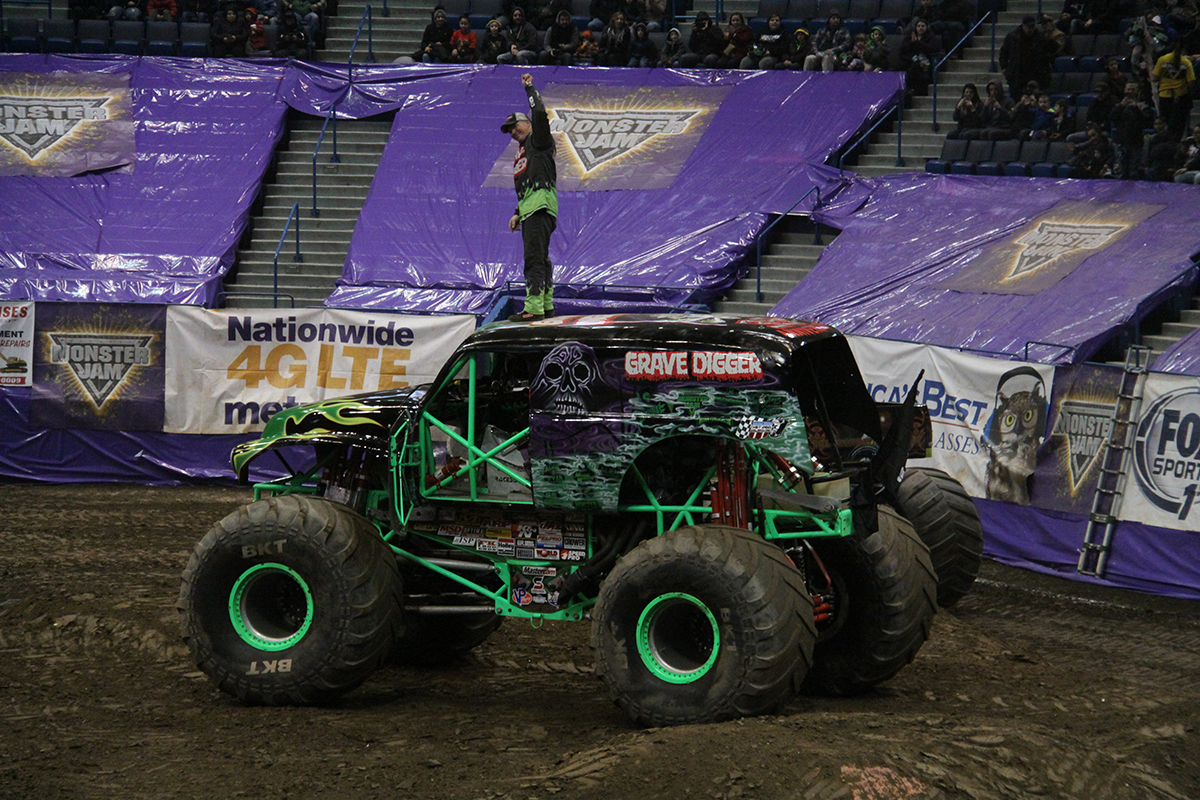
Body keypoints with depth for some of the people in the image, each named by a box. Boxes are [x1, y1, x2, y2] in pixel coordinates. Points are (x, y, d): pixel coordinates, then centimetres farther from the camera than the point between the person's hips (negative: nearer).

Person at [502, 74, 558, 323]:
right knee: (540, 258, 12)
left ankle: (533, 307, -22)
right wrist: (517, 214, 22)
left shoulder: (539, 140, 3)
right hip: (529, 209, 10)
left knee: (534, 258, -16)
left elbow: (539, 113, -14)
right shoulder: (521, 153, 29)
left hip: (541, 204, -10)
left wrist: (529, 88, -3)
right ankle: (547, 305, 17)